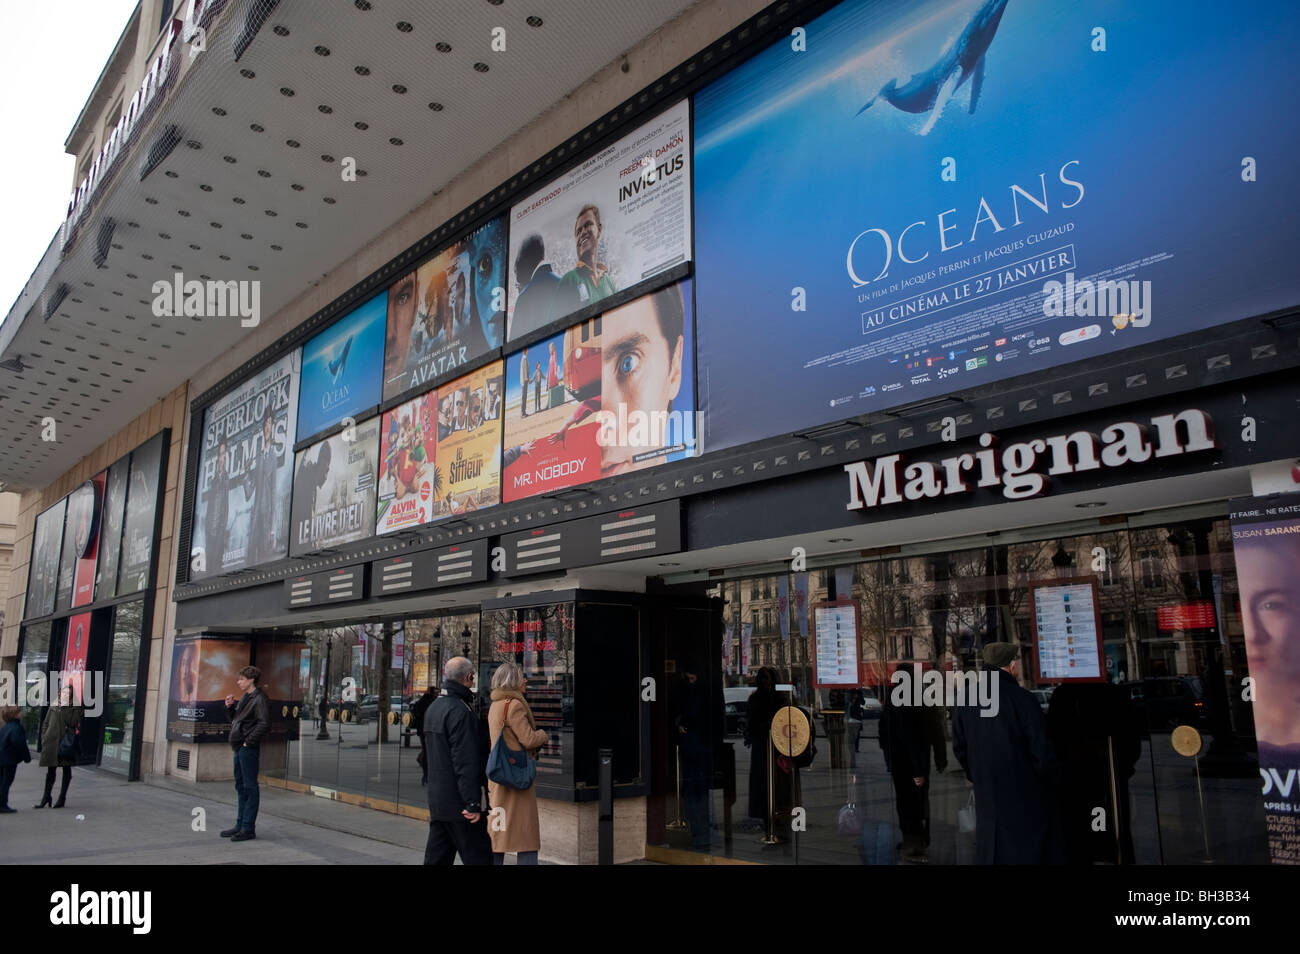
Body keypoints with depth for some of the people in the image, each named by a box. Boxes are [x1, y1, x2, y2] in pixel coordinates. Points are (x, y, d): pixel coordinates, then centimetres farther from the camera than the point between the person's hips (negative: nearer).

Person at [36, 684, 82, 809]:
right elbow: (45, 724, 13)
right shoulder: (53, 707, 9)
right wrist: (44, 739, 7)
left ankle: (62, 797, 14)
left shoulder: (76, 709, -1)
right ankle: (46, 796, 23)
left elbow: (77, 725, -8)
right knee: (50, 770, 11)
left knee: (66, 769, 5)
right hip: (52, 742, 3)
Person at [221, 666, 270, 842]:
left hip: (248, 748, -10)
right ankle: (240, 825, 25)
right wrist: (230, 707, 8)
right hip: (239, 748, 10)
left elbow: (265, 724, -21)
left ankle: (248, 828, 1)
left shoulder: (258, 698, -13)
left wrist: (249, 741, -18)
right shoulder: (245, 697, 16)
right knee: (240, 786, 16)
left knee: (250, 787, -4)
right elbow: (235, 719, 24)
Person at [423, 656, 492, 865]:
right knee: (479, 857, -3)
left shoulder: (433, 708, 14)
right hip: (458, 802, -9)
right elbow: (466, 763, -22)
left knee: (436, 857, 13)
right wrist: (473, 803, -21)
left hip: (436, 799, 9)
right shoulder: (460, 711, -18)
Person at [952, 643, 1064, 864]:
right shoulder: (1022, 699, -17)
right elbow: (1041, 749, -15)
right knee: (1031, 851, 9)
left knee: (990, 853, 14)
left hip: (988, 798, 4)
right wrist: (1050, 778, 4)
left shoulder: (964, 703, -1)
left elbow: (960, 748, 5)